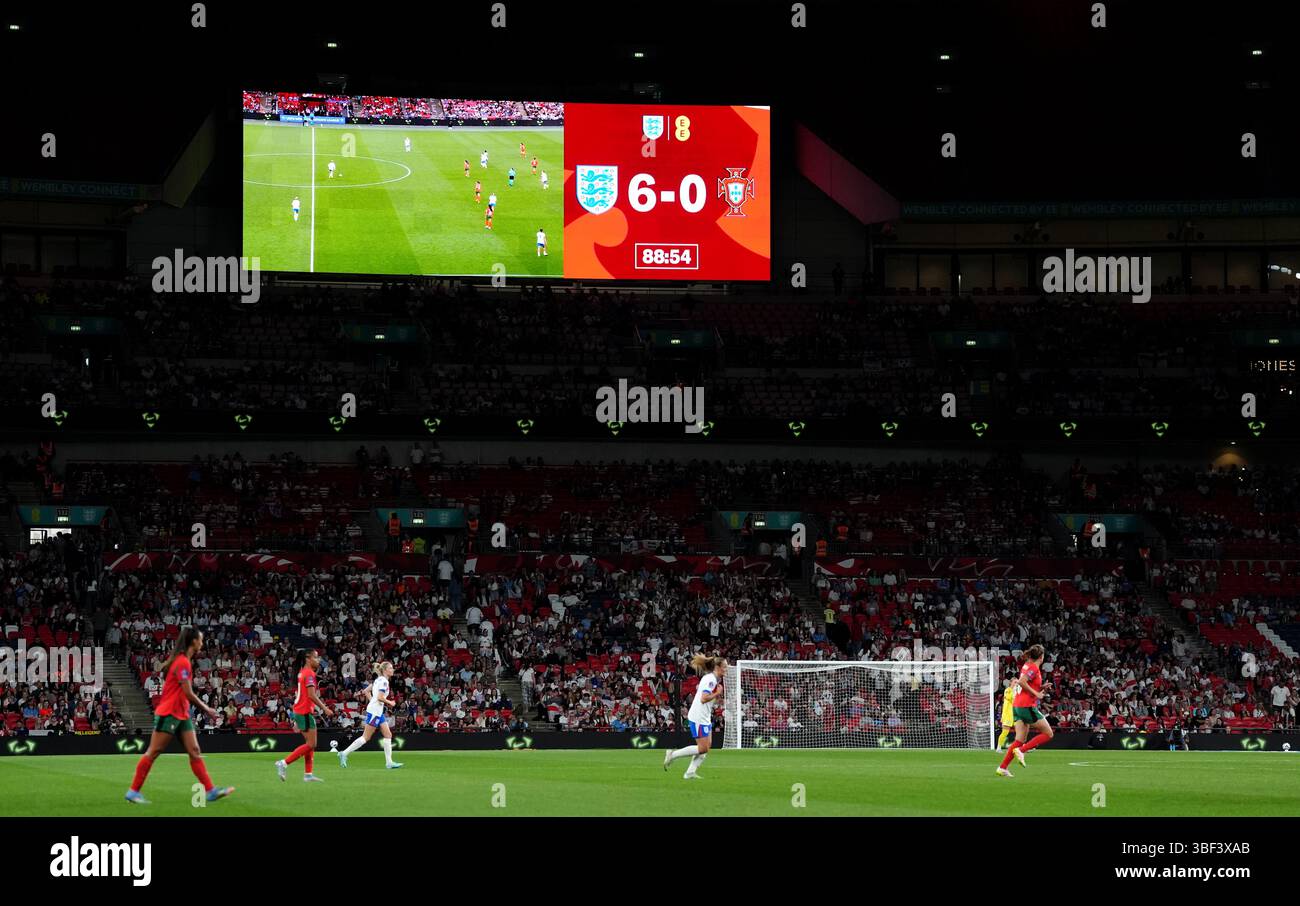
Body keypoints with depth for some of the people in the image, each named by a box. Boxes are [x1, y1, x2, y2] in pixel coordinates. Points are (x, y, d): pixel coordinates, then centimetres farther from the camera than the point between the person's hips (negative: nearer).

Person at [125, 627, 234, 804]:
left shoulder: (183, 661, 13)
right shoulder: (182, 662, -17)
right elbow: (188, 694, -19)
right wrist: (206, 710, -9)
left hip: (182, 715, 9)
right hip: (168, 714, -9)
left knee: (194, 751, 3)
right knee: (153, 752, -4)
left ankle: (210, 790, -1)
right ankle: (133, 791, 1)